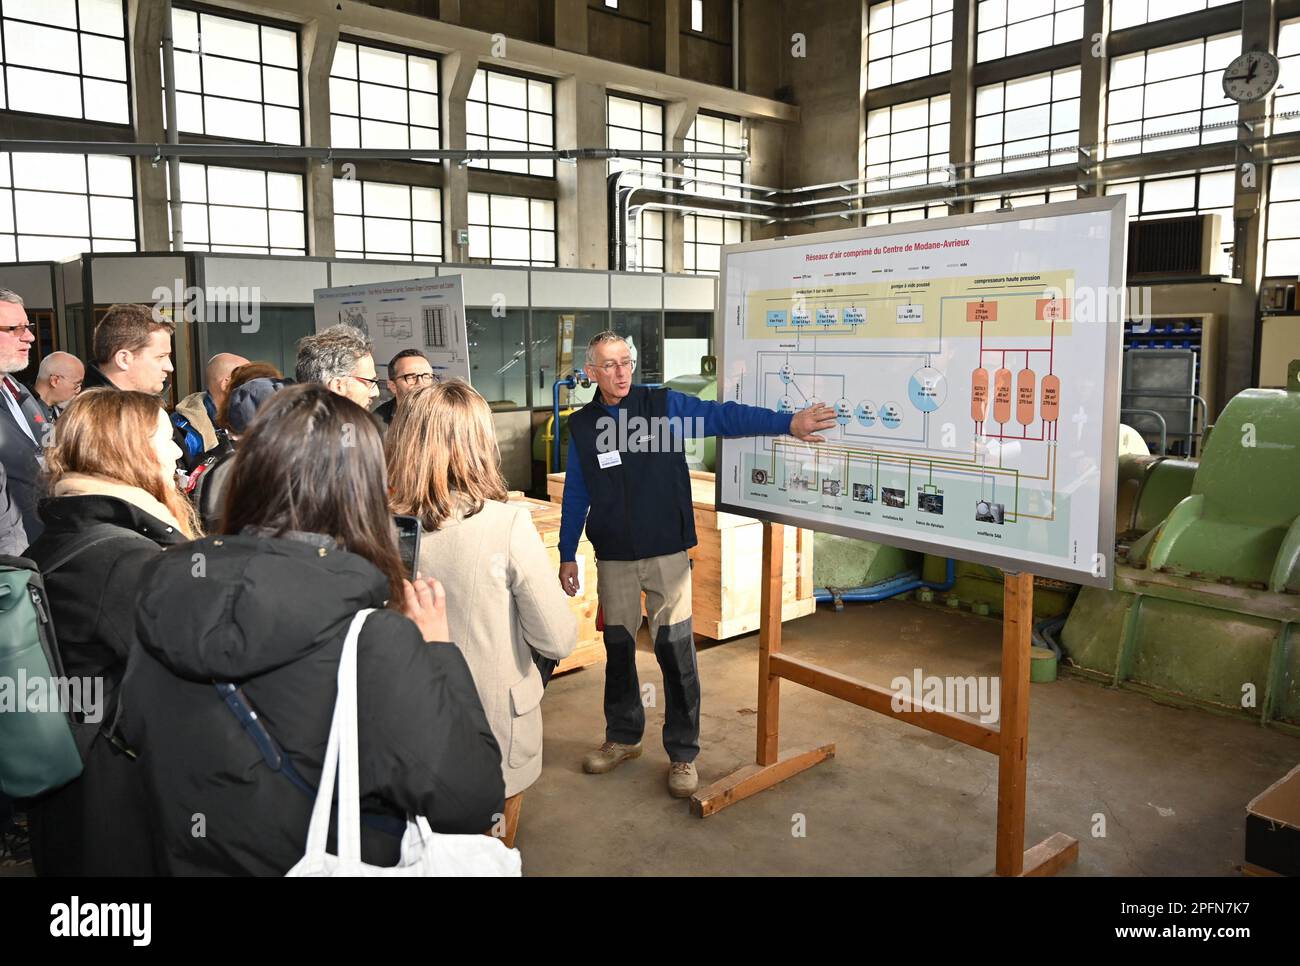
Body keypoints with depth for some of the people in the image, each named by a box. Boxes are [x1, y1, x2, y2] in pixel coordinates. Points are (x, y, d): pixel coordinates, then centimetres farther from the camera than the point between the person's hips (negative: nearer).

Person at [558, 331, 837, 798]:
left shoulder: (665, 406, -5)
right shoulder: (582, 425, 3)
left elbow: (723, 416, -15)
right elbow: (575, 496, 9)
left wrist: (787, 422, -28)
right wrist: (567, 556, 10)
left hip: (666, 553, -2)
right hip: (613, 559, 3)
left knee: (675, 649, -3)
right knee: (617, 648, 12)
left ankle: (682, 753, 13)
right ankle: (623, 737, 33)